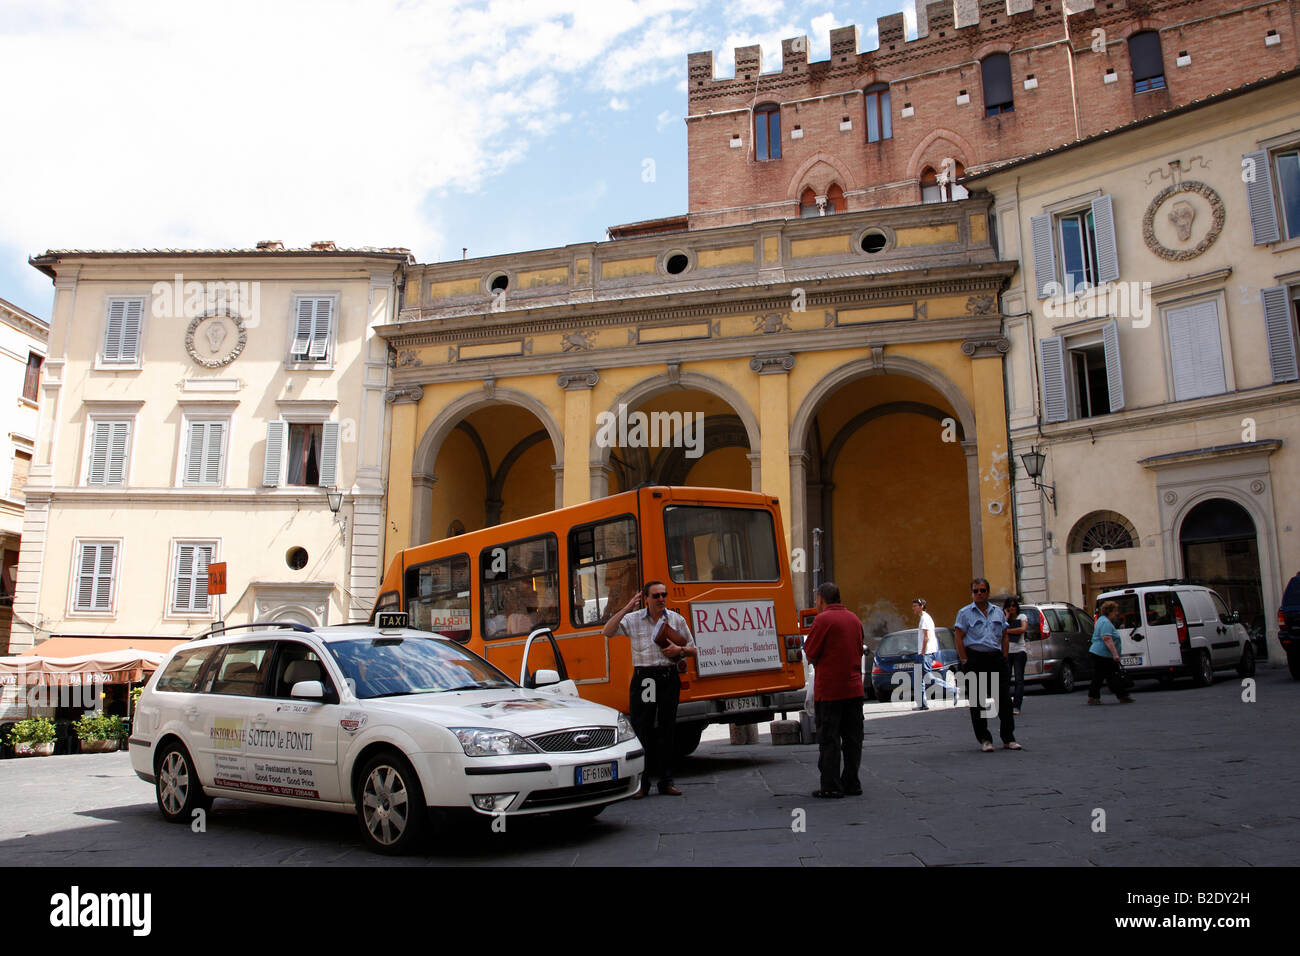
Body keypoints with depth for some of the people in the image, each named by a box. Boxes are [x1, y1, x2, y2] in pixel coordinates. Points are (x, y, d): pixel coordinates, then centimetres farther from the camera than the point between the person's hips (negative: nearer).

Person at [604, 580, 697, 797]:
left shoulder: (676, 619, 7)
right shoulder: (633, 619, 3)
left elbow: (692, 650, 14)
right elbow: (608, 632, -10)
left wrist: (679, 650, -8)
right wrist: (626, 608, -14)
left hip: (669, 678, 1)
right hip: (643, 678, -1)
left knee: (666, 730, 6)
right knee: (641, 730, -1)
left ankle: (666, 781, 14)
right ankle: (641, 783, 6)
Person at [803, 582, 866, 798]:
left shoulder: (822, 620, -12)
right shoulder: (854, 619, 10)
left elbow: (810, 653, -10)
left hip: (829, 690, -6)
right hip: (854, 689, 7)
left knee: (829, 740, 0)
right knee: (852, 739, 12)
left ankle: (831, 787, 2)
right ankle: (851, 784, 18)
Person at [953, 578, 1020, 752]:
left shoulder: (997, 612, 13)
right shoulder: (965, 613, 0)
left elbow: (1004, 637, 16)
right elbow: (959, 639, -4)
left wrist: (1004, 658, 6)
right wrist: (965, 662, -9)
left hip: (996, 659, 3)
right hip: (975, 660, -3)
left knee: (1004, 698, 2)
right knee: (977, 701, 0)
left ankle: (1008, 738, 12)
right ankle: (984, 739, 9)